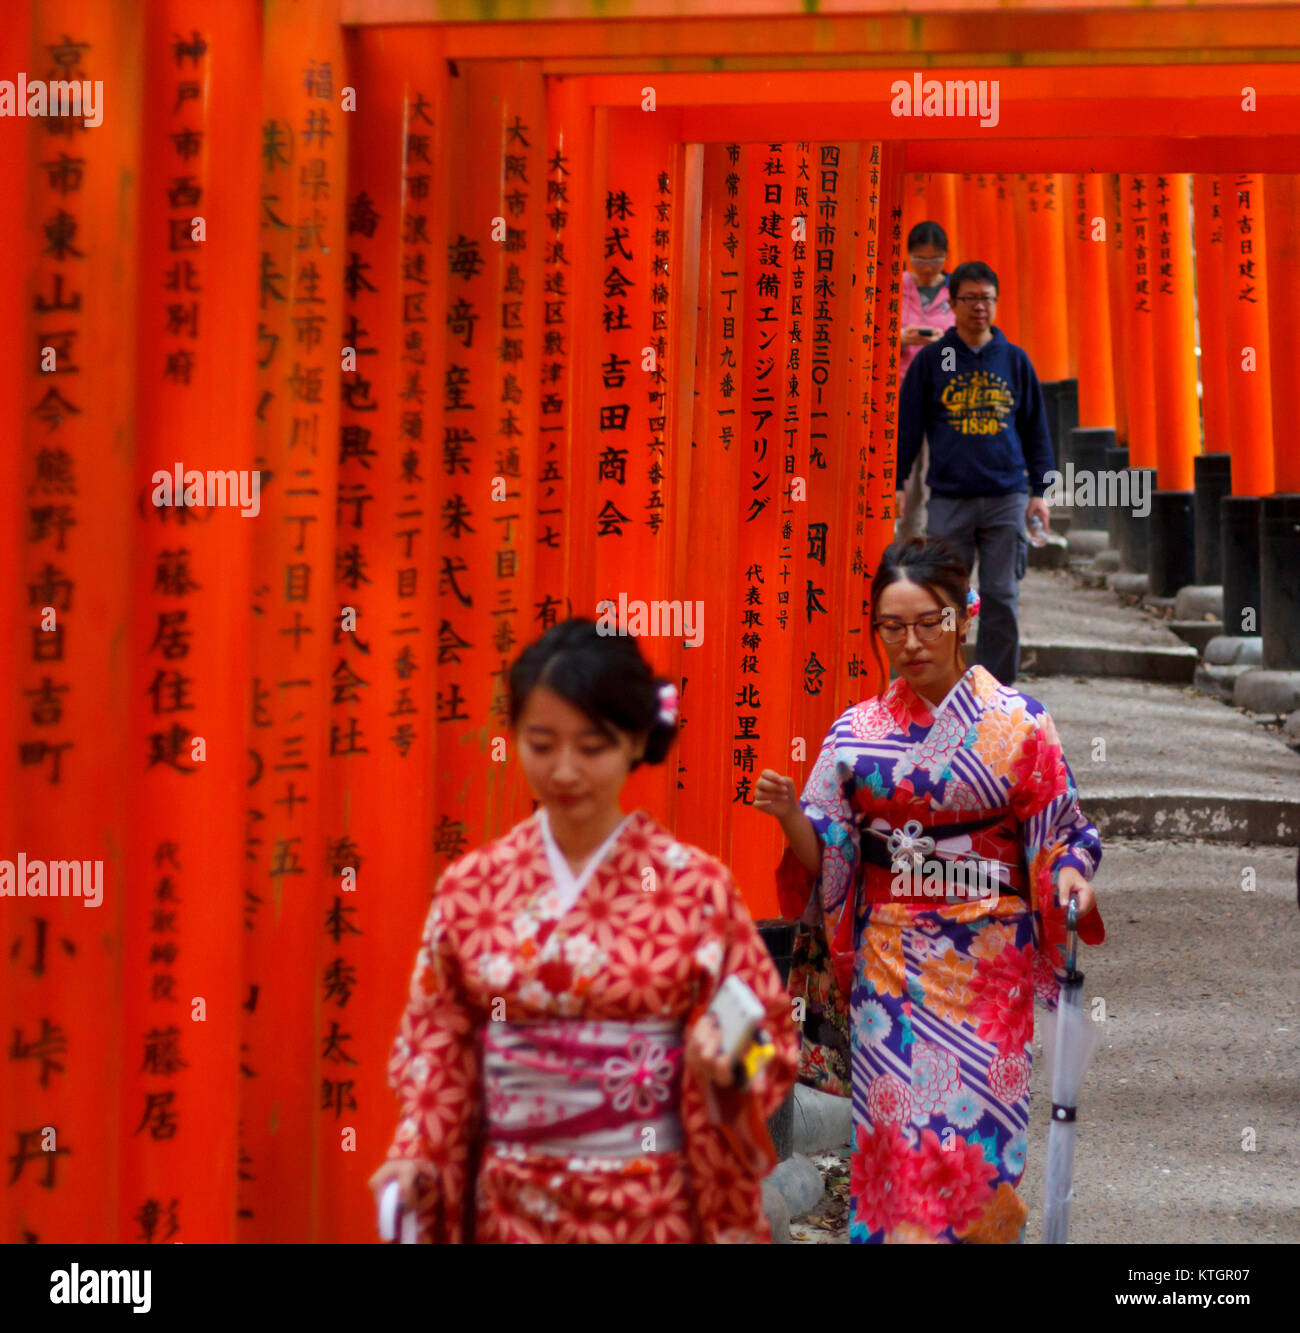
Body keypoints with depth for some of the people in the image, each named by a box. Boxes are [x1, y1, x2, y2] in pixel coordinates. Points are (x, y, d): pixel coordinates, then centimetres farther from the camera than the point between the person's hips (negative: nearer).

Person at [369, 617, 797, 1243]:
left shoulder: (696, 884, -8)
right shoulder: (470, 887, -2)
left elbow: (766, 1035, -4)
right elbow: (438, 1040, 4)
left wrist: (723, 1061, -23)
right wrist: (416, 1154, -9)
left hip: (652, 1206, -1)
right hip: (511, 1205, 2)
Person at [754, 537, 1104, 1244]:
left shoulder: (1017, 722, 0)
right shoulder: (858, 730, 5)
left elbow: (1060, 830, 3)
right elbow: (825, 856, 4)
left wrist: (1069, 874, -17)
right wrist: (790, 815, -15)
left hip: (987, 957, -1)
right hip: (889, 956, 1)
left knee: (975, 1119, -4)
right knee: (897, 1122, -2)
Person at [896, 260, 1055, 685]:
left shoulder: (1015, 360, 10)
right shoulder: (930, 360, 5)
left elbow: (1035, 429, 14)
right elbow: (908, 425, 8)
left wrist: (1040, 490, 8)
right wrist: (897, 484, 2)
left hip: (1006, 498, 1)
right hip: (949, 500, -1)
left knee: (1002, 597, 1)